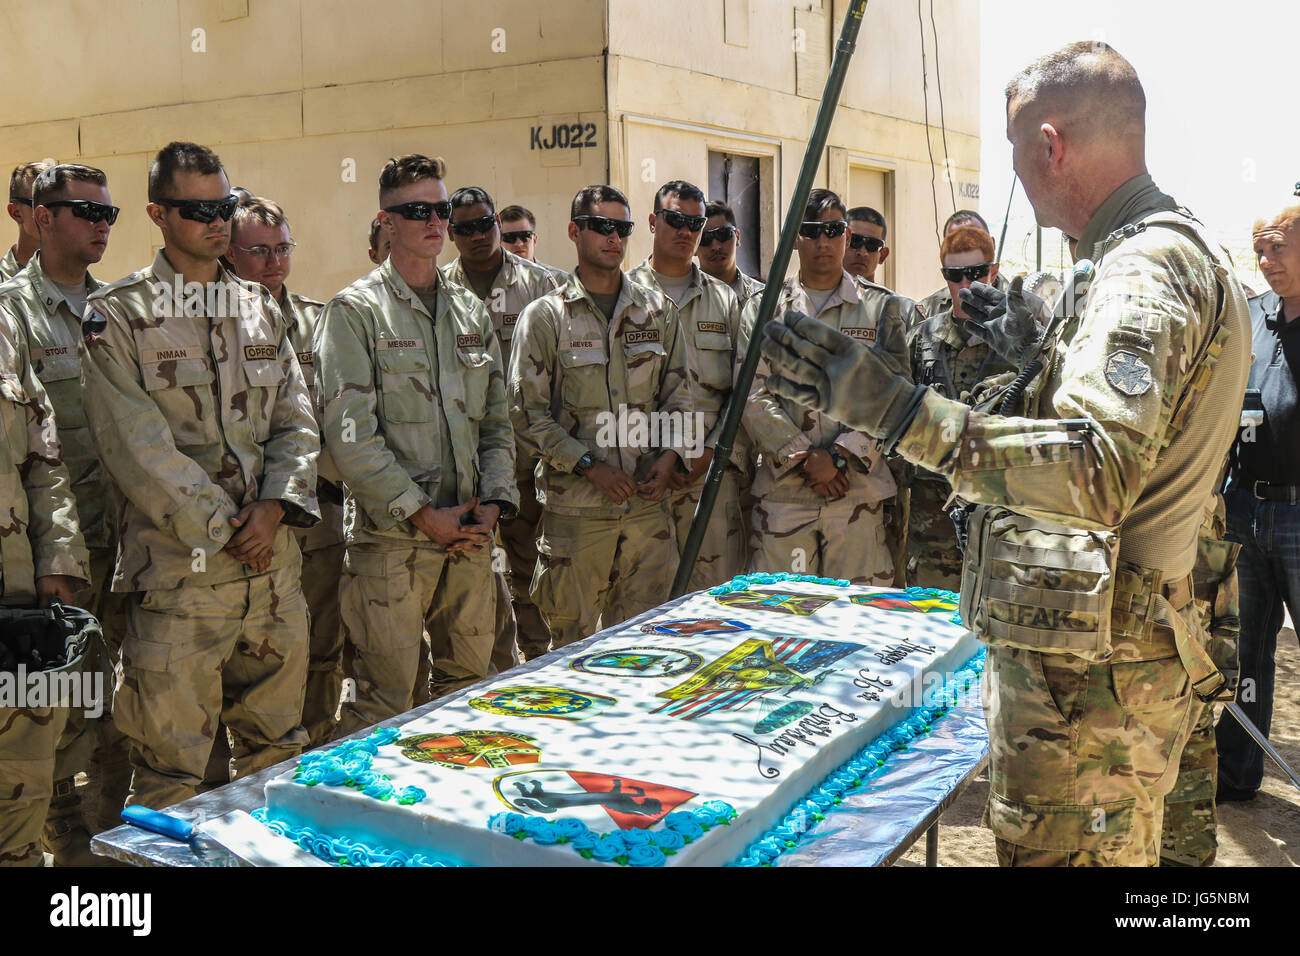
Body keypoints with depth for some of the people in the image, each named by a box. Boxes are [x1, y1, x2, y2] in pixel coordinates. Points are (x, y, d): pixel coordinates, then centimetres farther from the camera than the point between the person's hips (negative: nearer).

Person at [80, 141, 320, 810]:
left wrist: (274, 506, -8)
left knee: (275, 750, 16)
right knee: (170, 772, 2)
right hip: (177, 571, -5)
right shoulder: (117, 315, -3)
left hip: (273, 564, 5)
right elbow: (135, 442, -10)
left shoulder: (261, 310, 13)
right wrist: (222, 528, -12)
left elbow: (296, 421, 9)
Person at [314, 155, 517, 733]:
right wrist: (423, 514, -14)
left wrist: (492, 502, 0)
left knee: (467, 683, 13)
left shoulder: (471, 312, 16)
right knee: (384, 704, -2)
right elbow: (350, 434, -11)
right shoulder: (354, 311, -2)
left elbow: (497, 421, 15)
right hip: (391, 537, -5)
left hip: (469, 535, 6)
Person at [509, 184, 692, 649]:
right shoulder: (544, 317, 0)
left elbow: (678, 394, 14)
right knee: (572, 646, 4)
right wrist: (590, 466, -11)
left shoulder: (657, 310, 11)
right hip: (575, 509, -3)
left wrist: (669, 456, -3)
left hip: (647, 504, 3)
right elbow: (527, 414, -4)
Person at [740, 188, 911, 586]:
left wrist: (839, 455, -10)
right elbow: (752, 395, 2)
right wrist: (801, 457, -9)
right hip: (782, 490, 0)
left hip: (858, 490, 0)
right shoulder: (764, 308, 11)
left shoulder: (883, 307, 11)